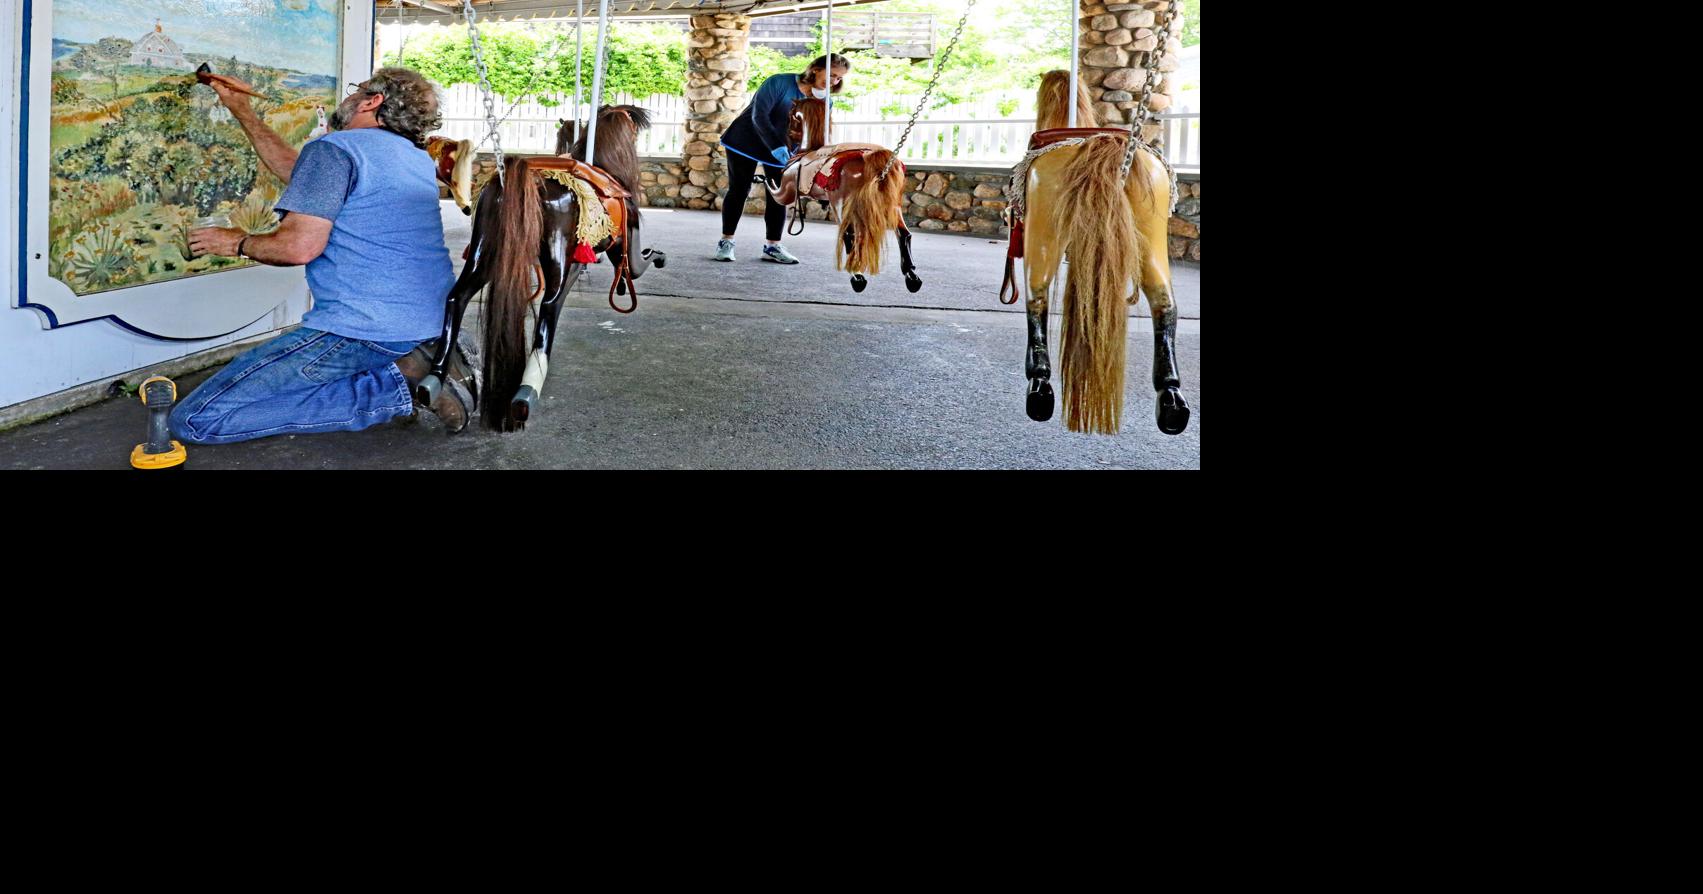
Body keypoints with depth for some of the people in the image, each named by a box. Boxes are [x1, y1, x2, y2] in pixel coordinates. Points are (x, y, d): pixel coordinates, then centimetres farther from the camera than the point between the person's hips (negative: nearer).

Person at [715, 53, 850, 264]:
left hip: (783, 149, 5)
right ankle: (726, 242, 8)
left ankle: (773, 246, 10)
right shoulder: (780, 83, -24)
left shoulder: (823, 102, -7)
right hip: (746, 141, -4)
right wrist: (777, 147, -41)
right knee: (739, 190, -1)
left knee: (778, 196, 0)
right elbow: (759, 116, -31)